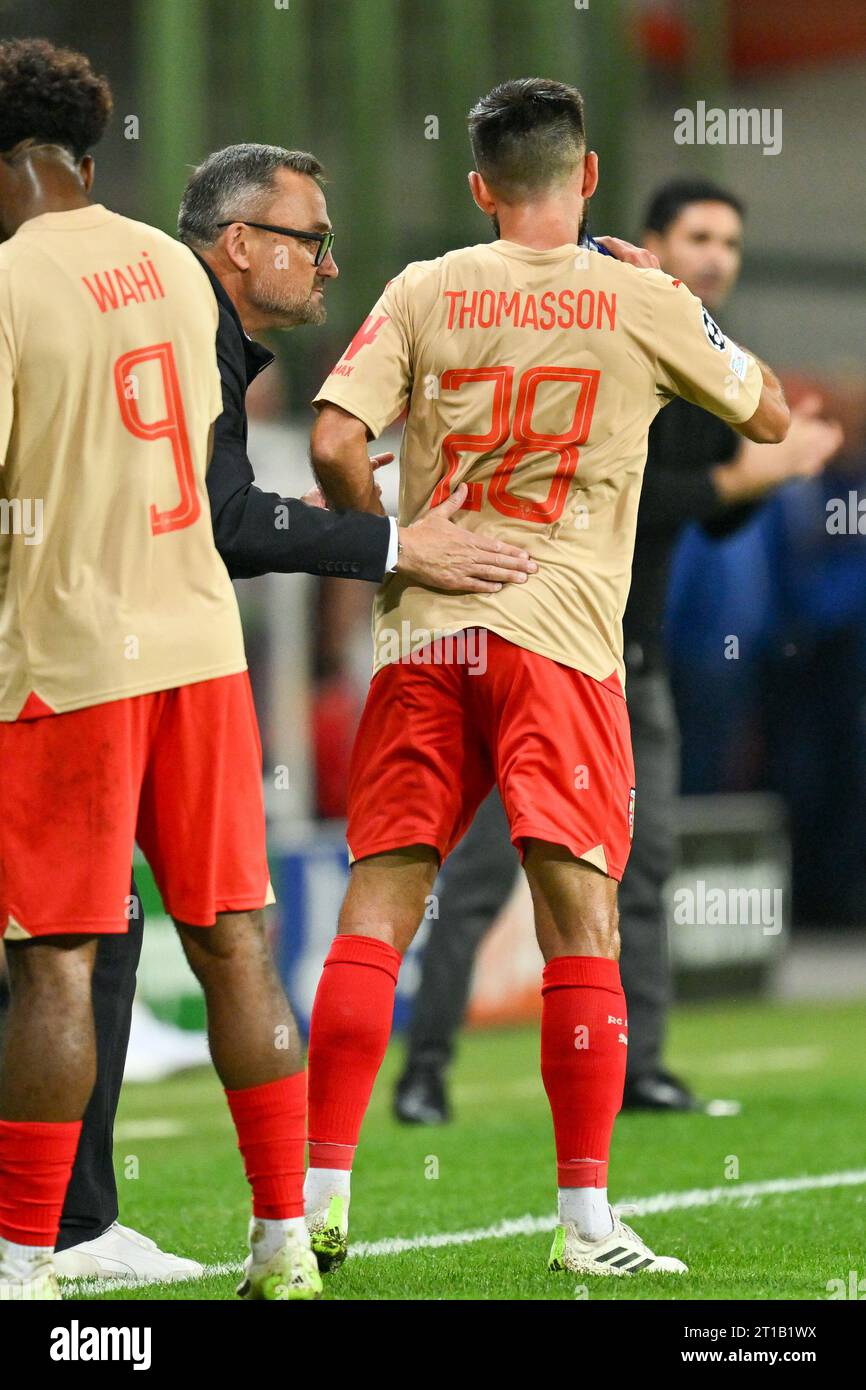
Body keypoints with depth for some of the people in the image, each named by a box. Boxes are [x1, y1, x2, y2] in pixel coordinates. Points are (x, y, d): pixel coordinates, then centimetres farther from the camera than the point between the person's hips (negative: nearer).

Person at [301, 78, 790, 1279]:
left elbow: (335, 444, -4)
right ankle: (586, 1219, -2)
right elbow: (769, 416, 17)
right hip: (558, 636, -2)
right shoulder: (645, 304, 2)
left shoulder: (425, 291, 5)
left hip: (423, 636, 2)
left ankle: (322, 1193, 4)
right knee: (580, 920, 0)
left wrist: (389, 555, 11)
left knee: (379, 906, 6)